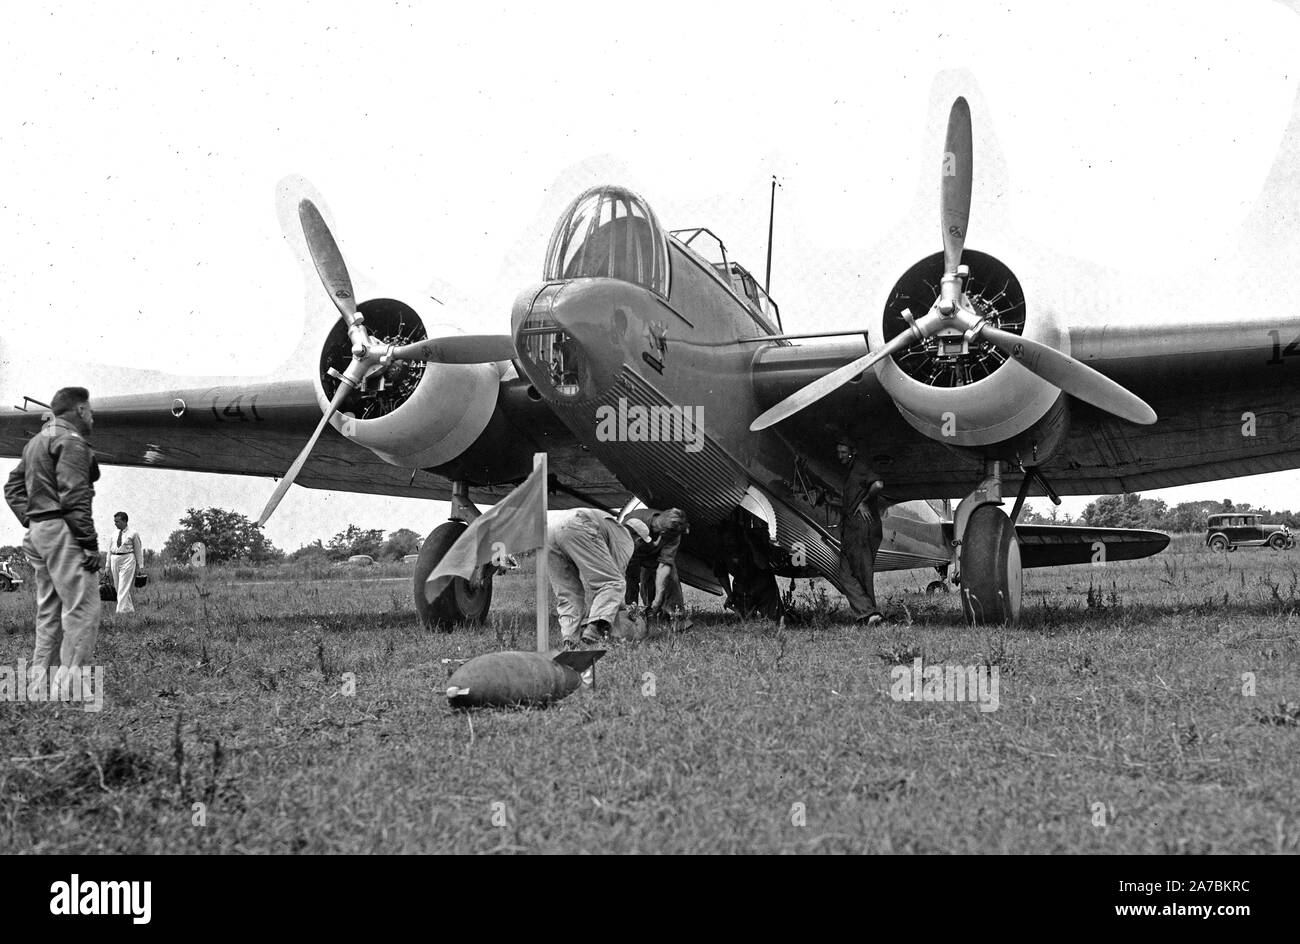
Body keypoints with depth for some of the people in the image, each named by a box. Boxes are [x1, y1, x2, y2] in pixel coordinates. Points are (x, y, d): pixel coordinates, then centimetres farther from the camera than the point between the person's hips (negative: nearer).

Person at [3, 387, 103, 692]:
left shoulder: (37, 441, 20)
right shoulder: (71, 441, -11)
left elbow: (13, 487, 22)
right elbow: (74, 496, -19)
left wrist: (31, 521, 14)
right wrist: (90, 543, -18)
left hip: (38, 529, 10)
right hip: (62, 531, -10)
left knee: (49, 609, 15)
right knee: (83, 608, -11)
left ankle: (40, 679, 16)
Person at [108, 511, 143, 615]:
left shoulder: (133, 533, 0)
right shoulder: (113, 535, 13)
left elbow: (138, 550, 2)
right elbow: (109, 551, 16)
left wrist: (140, 566, -1)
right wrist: (108, 566, 13)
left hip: (127, 559, -5)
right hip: (115, 560, 5)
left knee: (124, 587, -12)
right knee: (118, 587, 7)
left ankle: (122, 610, -14)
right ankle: (130, 609, 16)